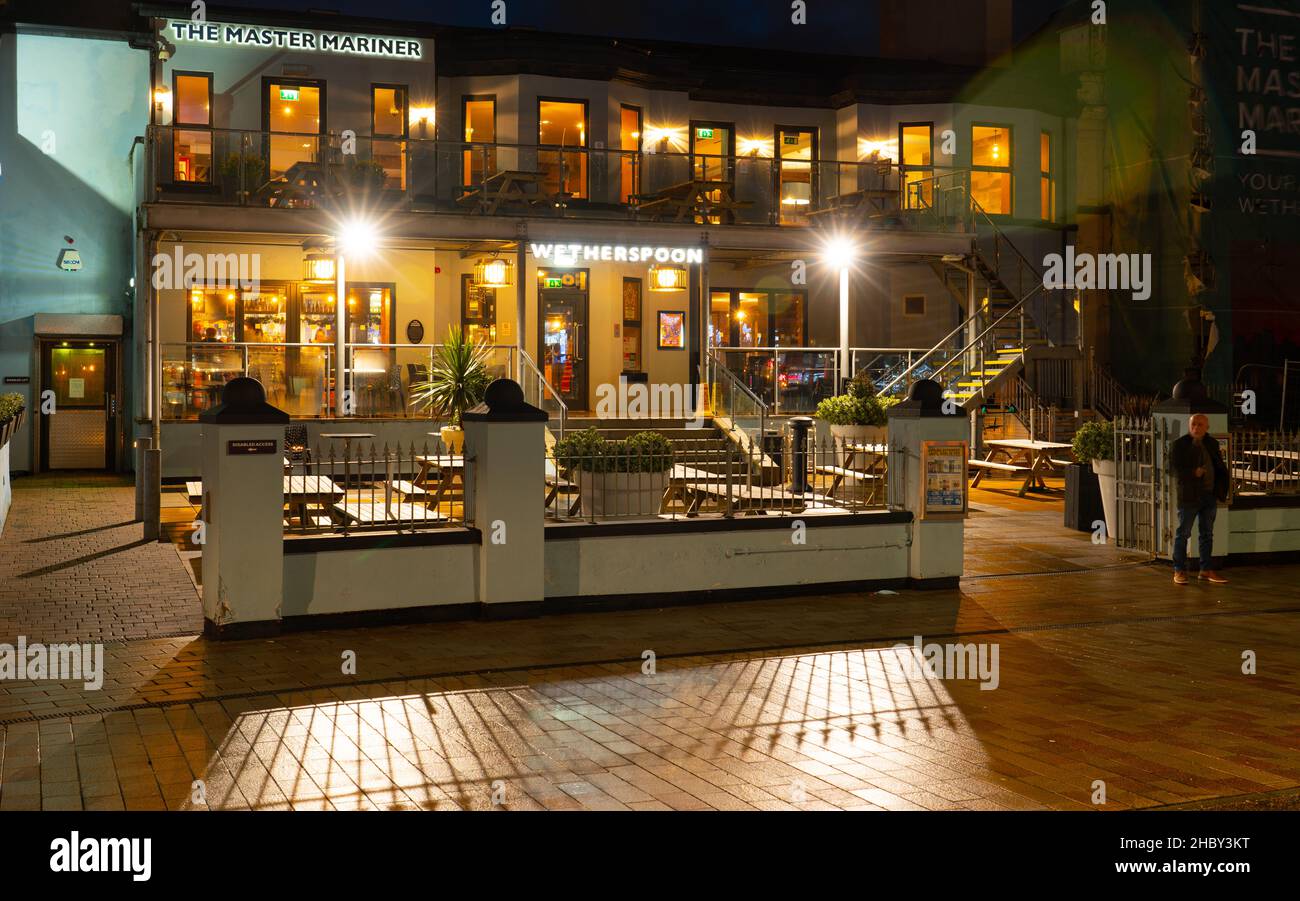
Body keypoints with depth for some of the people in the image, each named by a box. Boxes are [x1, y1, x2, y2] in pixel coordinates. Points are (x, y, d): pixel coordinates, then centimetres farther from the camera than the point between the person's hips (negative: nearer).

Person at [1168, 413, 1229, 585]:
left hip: (1210, 495, 5)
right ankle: (1179, 570, 5)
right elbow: (1174, 468, -11)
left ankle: (1206, 570, 18)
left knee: (1207, 534, 10)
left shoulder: (1212, 444, 11)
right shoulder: (1179, 445, -4)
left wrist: (1221, 489, 4)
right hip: (1189, 496, -5)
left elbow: (1220, 467, 16)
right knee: (1183, 533, -1)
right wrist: (1193, 473, -20)